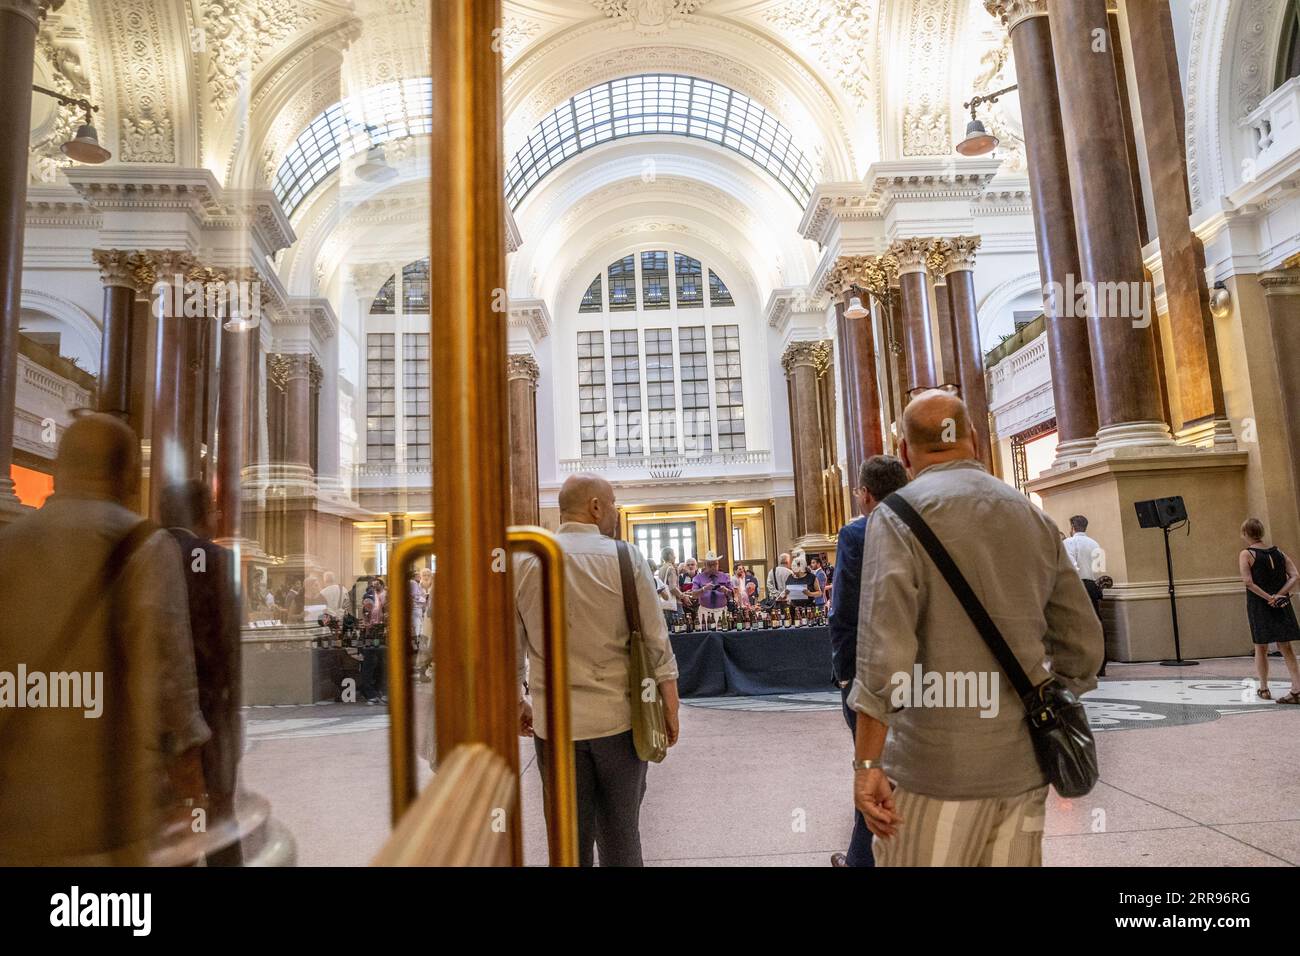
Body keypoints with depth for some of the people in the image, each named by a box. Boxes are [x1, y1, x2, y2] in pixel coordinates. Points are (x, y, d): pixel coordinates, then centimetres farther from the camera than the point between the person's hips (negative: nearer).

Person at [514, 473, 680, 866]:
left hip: (555, 722, 2)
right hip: (619, 720, -1)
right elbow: (657, 646, -5)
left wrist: (517, 702, 17)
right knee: (621, 838, 12)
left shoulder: (523, 562, -1)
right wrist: (670, 709, 5)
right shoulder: (625, 559, -6)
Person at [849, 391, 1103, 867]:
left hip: (934, 765, -5)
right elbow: (1083, 648, 12)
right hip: (1023, 766, 6)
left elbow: (884, 645, -19)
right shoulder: (1034, 517, 9)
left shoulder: (900, 513, -8)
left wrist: (867, 762, -16)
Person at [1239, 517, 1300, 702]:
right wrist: (1278, 595, -10)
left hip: (1259, 605, -4)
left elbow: (1248, 582, -19)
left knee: (1261, 647, 9)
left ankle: (1263, 689, 16)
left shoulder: (1246, 554, -8)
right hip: (1282, 605, 4)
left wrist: (1269, 598, -14)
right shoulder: (1278, 552, 6)